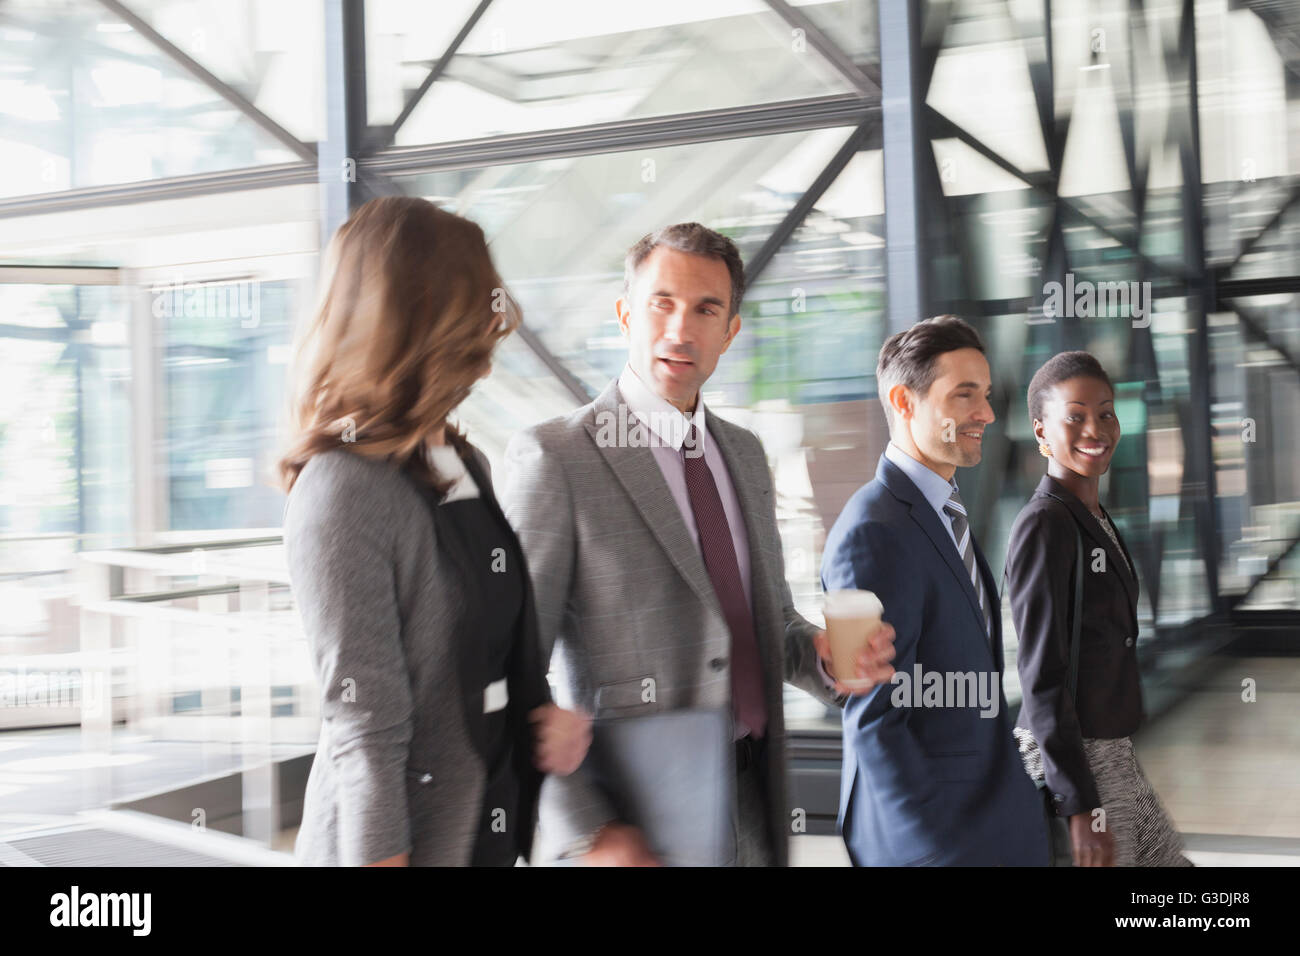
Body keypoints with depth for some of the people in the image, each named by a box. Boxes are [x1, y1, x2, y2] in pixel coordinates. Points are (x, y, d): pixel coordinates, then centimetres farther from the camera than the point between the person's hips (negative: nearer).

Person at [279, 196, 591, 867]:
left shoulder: (466, 465, 7)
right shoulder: (345, 490, -19)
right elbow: (366, 730, -20)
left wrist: (543, 712, -1)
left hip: (487, 829, 8)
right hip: (405, 840, -8)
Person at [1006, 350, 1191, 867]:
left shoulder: (1095, 519, 12)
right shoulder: (1044, 525, -16)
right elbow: (1042, 675, -19)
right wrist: (1081, 806, -21)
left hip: (1111, 748, 9)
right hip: (1070, 759, -9)